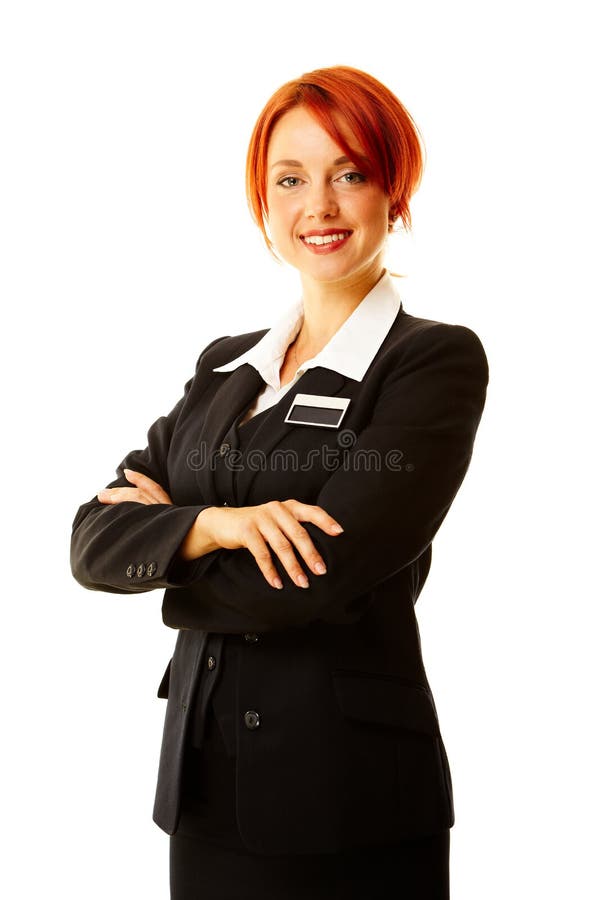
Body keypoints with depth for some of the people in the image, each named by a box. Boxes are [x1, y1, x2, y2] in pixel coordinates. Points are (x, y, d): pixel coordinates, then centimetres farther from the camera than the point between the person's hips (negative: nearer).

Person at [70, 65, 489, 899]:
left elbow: (322, 576, -20)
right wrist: (212, 524, -19)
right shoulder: (223, 367, 9)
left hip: (351, 802, -5)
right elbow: (96, 539, 0)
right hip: (205, 783, 5)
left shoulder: (438, 359, -9)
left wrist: (171, 545, -3)